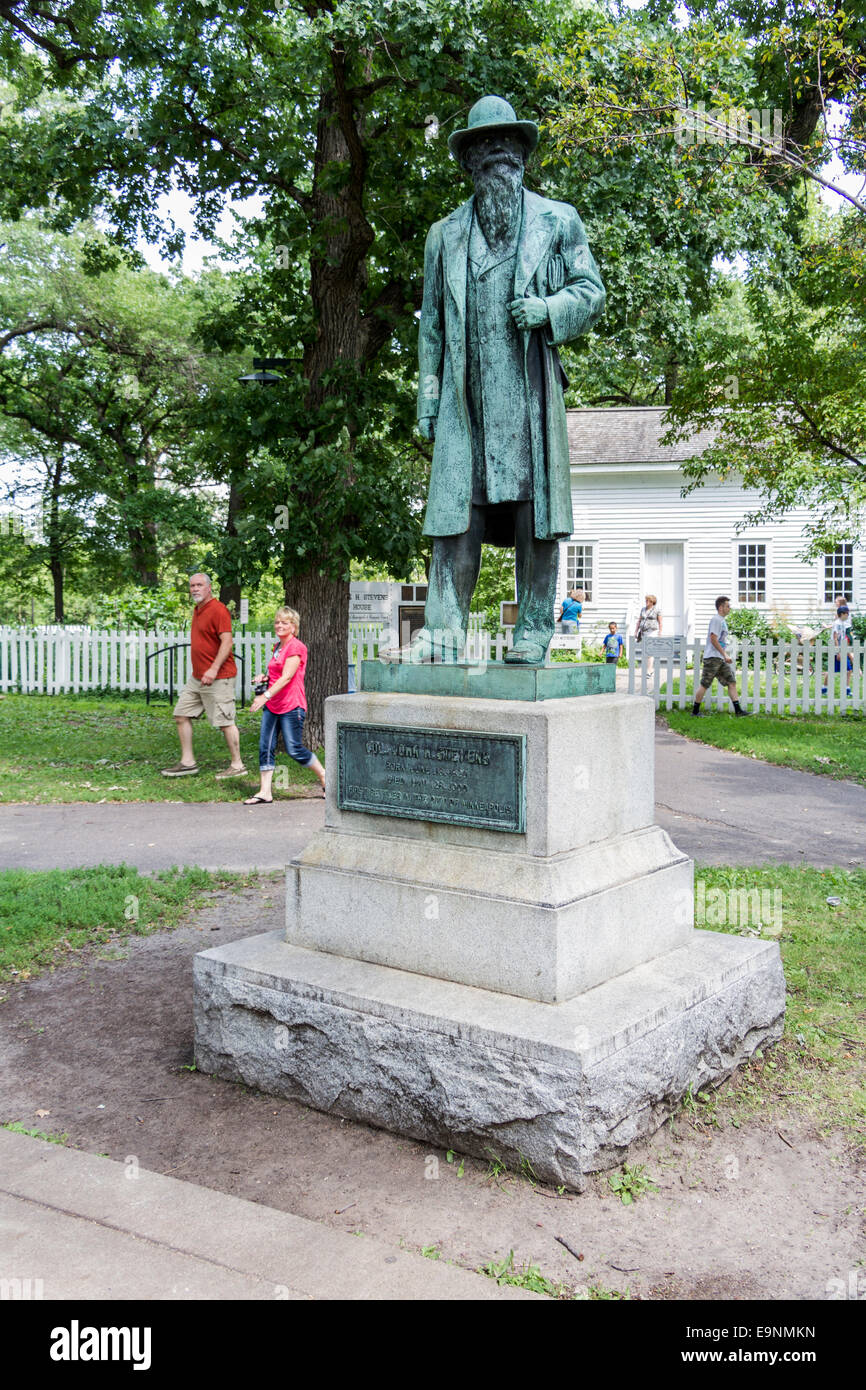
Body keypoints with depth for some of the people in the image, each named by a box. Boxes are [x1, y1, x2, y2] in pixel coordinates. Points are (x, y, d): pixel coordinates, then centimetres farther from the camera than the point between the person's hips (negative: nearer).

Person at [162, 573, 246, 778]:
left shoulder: (218, 609, -13)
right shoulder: (197, 610, 16)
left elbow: (226, 642, -20)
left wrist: (213, 669, -26)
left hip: (218, 677, -10)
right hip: (197, 677, 10)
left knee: (225, 721, -5)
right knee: (181, 715, 8)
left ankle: (237, 765, 5)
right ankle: (188, 762, 14)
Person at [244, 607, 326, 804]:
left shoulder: (296, 647, -12)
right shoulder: (277, 647, 15)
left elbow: (287, 677, -21)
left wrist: (266, 695, -30)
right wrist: (266, 677, 8)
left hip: (291, 706, -8)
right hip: (272, 706, 8)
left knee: (294, 750, -6)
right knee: (265, 747, 0)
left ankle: (324, 776, 15)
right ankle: (265, 792, 1)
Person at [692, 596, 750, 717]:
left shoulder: (722, 621, 18)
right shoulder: (716, 620, -11)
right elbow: (713, 639, -19)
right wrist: (724, 655, -17)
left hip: (720, 659, 10)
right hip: (712, 657, -10)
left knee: (732, 682, 2)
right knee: (704, 684, -3)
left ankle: (738, 711, 0)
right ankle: (695, 711, 5)